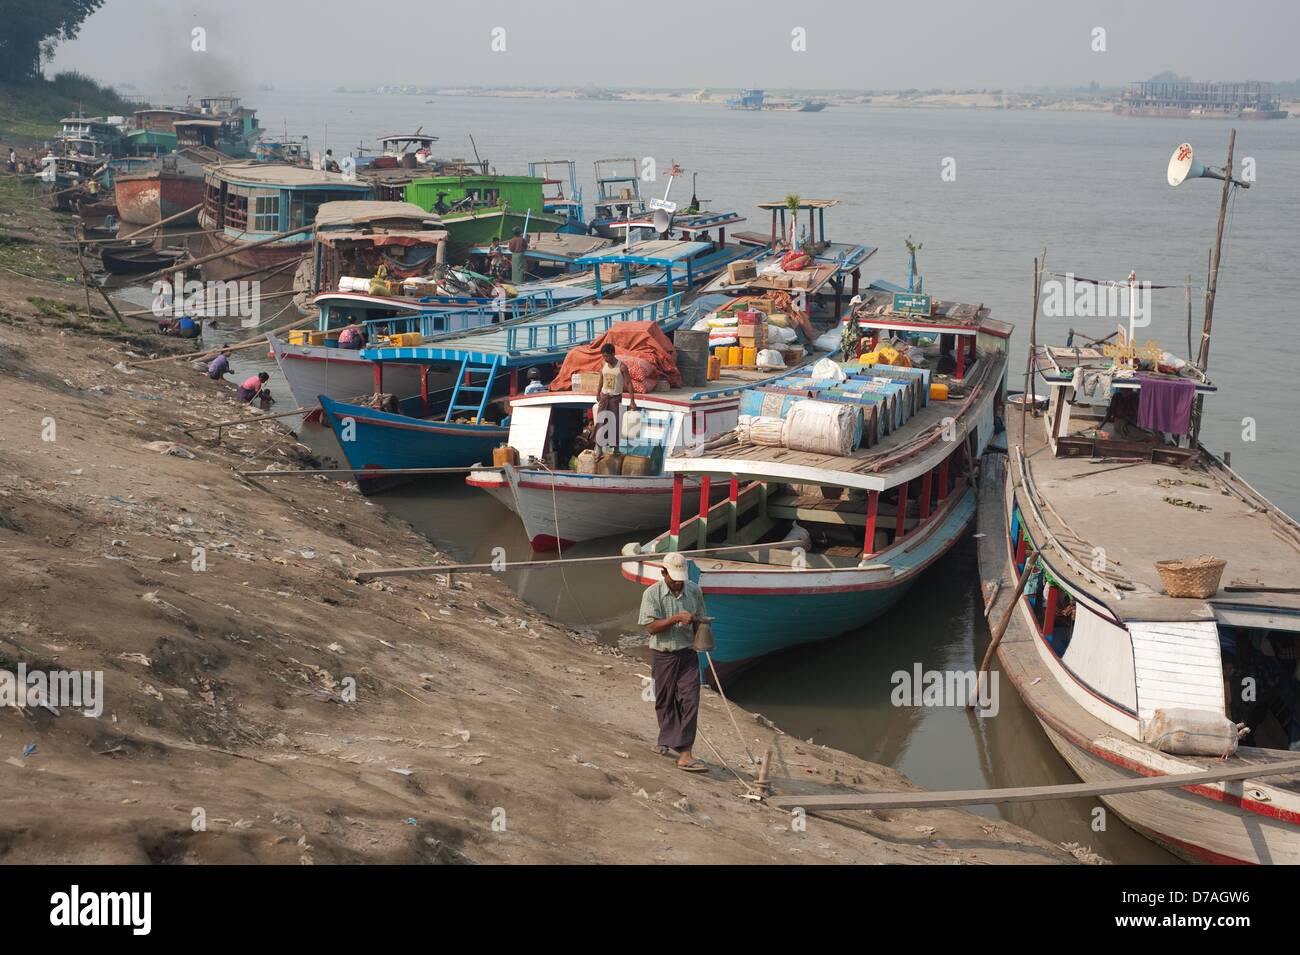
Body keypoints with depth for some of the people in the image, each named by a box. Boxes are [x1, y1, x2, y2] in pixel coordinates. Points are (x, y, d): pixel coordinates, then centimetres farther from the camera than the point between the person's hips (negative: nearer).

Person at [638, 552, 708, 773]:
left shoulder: (694, 590, 2)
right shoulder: (652, 593, -9)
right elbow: (651, 626, -15)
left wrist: (694, 622, -6)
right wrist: (677, 618, -24)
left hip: (687, 654, 2)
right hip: (662, 654, -1)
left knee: (690, 702, -9)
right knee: (665, 702, 12)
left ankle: (685, 754, -12)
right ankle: (667, 742, 34)